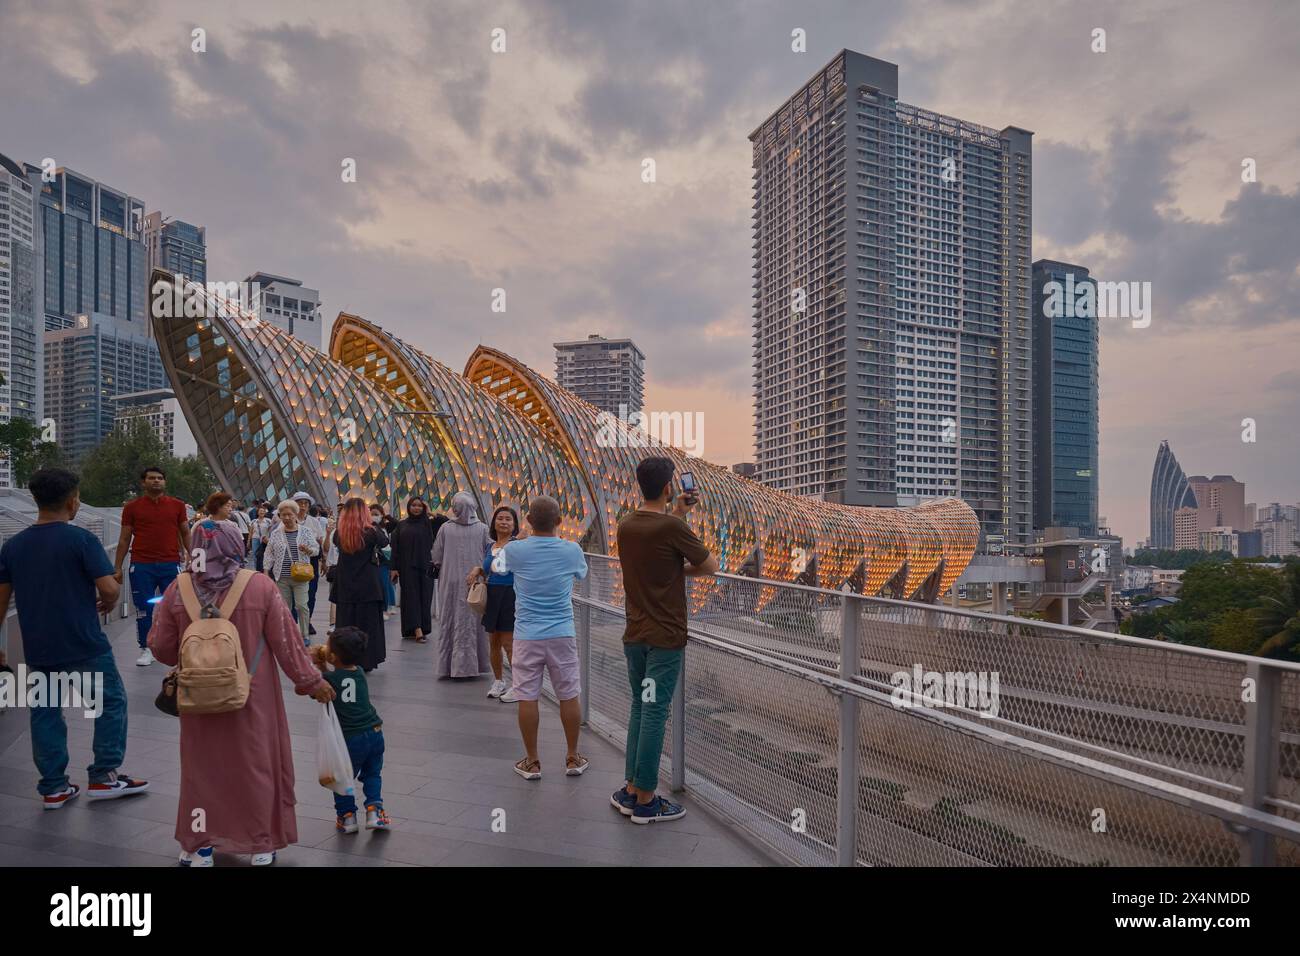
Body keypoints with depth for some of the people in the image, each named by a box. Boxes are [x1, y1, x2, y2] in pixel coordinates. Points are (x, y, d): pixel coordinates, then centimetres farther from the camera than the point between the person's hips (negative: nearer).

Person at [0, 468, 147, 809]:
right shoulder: (81, 539, -14)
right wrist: (109, 602, 3)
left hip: (38, 650, 5)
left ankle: (53, 788, 21)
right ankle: (104, 777, 14)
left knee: (45, 714, 14)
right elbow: (109, 589, -20)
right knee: (110, 704, 11)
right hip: (85, 647, -5)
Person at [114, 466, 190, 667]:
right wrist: (117, 567, 5)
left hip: (171, 564, 1)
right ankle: (145, 649, 16)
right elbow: (124, 539, 7)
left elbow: (185, 533, 11)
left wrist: (192, 556, 2)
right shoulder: (132, 507, 4)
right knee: (144, 609, 4)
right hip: (141, 566, 0)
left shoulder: (177, 505, 7)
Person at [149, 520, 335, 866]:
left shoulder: (177, 590, -9)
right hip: (252, 700, -1)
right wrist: (310, 681, 2)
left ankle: (200, 845, 28)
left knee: (203, 766, 18)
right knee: (256, 765, 13)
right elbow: (286, 642, -9)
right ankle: (262, 844, 24)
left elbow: (162, 648, 0)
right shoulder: (260, 586, -14)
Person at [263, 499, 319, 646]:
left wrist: (307, 550, -16)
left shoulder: (305, 532, 3)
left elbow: (316, 548, 5)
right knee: (284, 606, 6)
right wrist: (266, 571, 2)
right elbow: (269, 554, 9)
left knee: (301, 605, -5)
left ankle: (305, 635, 6)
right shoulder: (275, 534, 7)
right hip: (282, 577, 2)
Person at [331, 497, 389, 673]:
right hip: (367, 586, -3)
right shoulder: (370, 532, -13)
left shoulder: (339, 534, -5)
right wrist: (374, 524, 10)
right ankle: (366, 663, 12)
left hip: (345, 587, 3)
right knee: (367, 625, 8)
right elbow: (384, 542, 5)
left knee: (345, 624, 12)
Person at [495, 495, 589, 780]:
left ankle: (532, 761, 17)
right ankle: (573, 758, 22)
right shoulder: (572, 551, -6)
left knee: (527, 698, 8)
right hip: (562, 634, 1)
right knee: (569, 697, 11)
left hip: (527, 636, -1)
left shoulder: (514, 550, -9)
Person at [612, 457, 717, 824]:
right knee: (654, 713, 1)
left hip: (634, 635, 7)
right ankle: (645, 801, 11)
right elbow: (711, 566, -8)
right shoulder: (672, 527, -16)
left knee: (639, 707, 17)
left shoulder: (625, 526, 6)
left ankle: (631, 790, 23)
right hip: (664, 637, -7)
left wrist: (675, 514, 23)